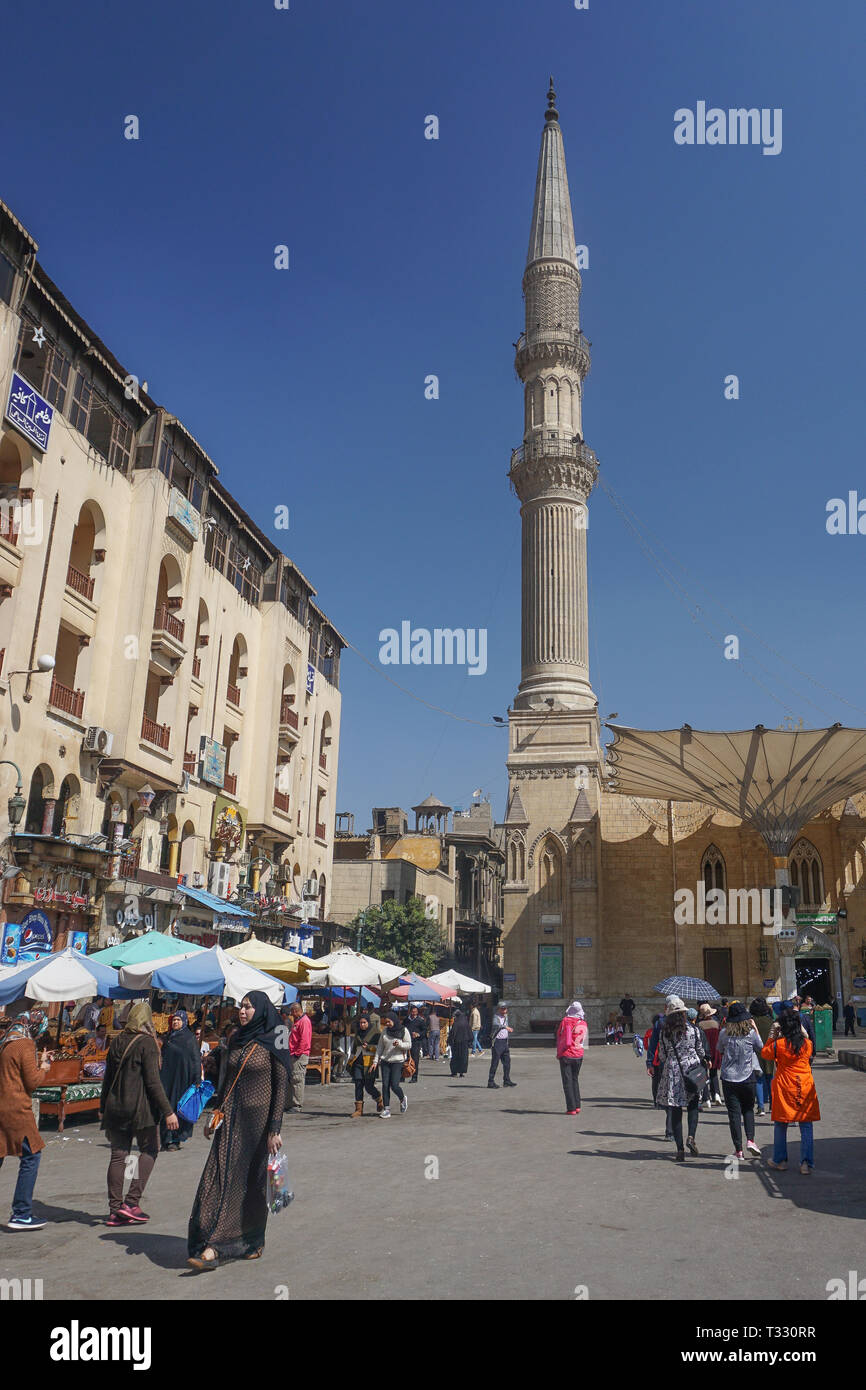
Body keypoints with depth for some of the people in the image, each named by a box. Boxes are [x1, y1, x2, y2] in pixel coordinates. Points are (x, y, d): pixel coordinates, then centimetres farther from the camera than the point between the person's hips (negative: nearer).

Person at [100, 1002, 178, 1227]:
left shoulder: (117, 1042, 8)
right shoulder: (147, 1043, -11)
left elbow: (107, 1079, 14)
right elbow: (153, 1082, -14)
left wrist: (103, 1107, 25)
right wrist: (168, 1111, -12)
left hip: (115, 1107, 6)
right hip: (140, 1107, -6)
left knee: (118, 1155, 9)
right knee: (149, 1149, 9)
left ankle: (115, 1209, 11)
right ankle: (132, 1202, 0)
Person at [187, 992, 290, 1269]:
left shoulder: (273, 1043, -8)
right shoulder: (236, 1040, 9)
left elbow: (281, 1087, -9)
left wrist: (275, 1129, -12)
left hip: (258, 1118, -5)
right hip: (231, 1119, 5)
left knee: (252, 1179, 2)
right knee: (221, 1176, -2)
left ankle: (253, 1241, 14)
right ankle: (212, 1246, 3)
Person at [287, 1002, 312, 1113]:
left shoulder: (304, 1021, -14)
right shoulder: (297, 1021, 19)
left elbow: (304, 1040, -21)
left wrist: (297, 1053, -19)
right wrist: (292, 1052, 19)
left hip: (300, 1055, -10)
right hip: (294, 1055, 10)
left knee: (297, 1080, -8)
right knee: (294, 1080, 13)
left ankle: (297, 1106, -5)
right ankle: (293, 1104, 20)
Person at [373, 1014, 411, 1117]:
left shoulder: (403, 1030, -3)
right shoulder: (385, 1031, 8)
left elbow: (409, 1045, -2)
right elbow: (380, 1046, 12)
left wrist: (399, 1044, -21)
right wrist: (376, 1060, 6)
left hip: (398, 1061, -4)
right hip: (385, 1061, 4)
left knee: (394, 1085, -10)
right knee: (385, 1085, -2)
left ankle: (402, 1100, 20)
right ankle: (386, 1109, 5)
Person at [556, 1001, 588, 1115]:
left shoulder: (565, 1021, -13)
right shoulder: (583, 1023, 0)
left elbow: (559, 1037, -10)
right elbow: (583, 1040, 8)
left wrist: (559, 1053, 0)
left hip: (566, 1055, -4)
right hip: (579, 1055, 5)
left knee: (568, 1082, 2)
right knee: (575, 1080, 19)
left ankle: (571, 1108, 1)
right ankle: (577, 1106, 17)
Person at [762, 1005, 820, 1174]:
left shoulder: (779, 1044, -12)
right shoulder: (807, 1043, -4)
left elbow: (764, 1053, 6)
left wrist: (772, 1035, 4)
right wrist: (804, 1034, 13)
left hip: (784, 1087, -2)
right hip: (805, 1087, 2)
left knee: (780, 1125, 12)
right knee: (806, 1126, 6)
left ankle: (779, 1160, 21)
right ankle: (806, 1163, 2)